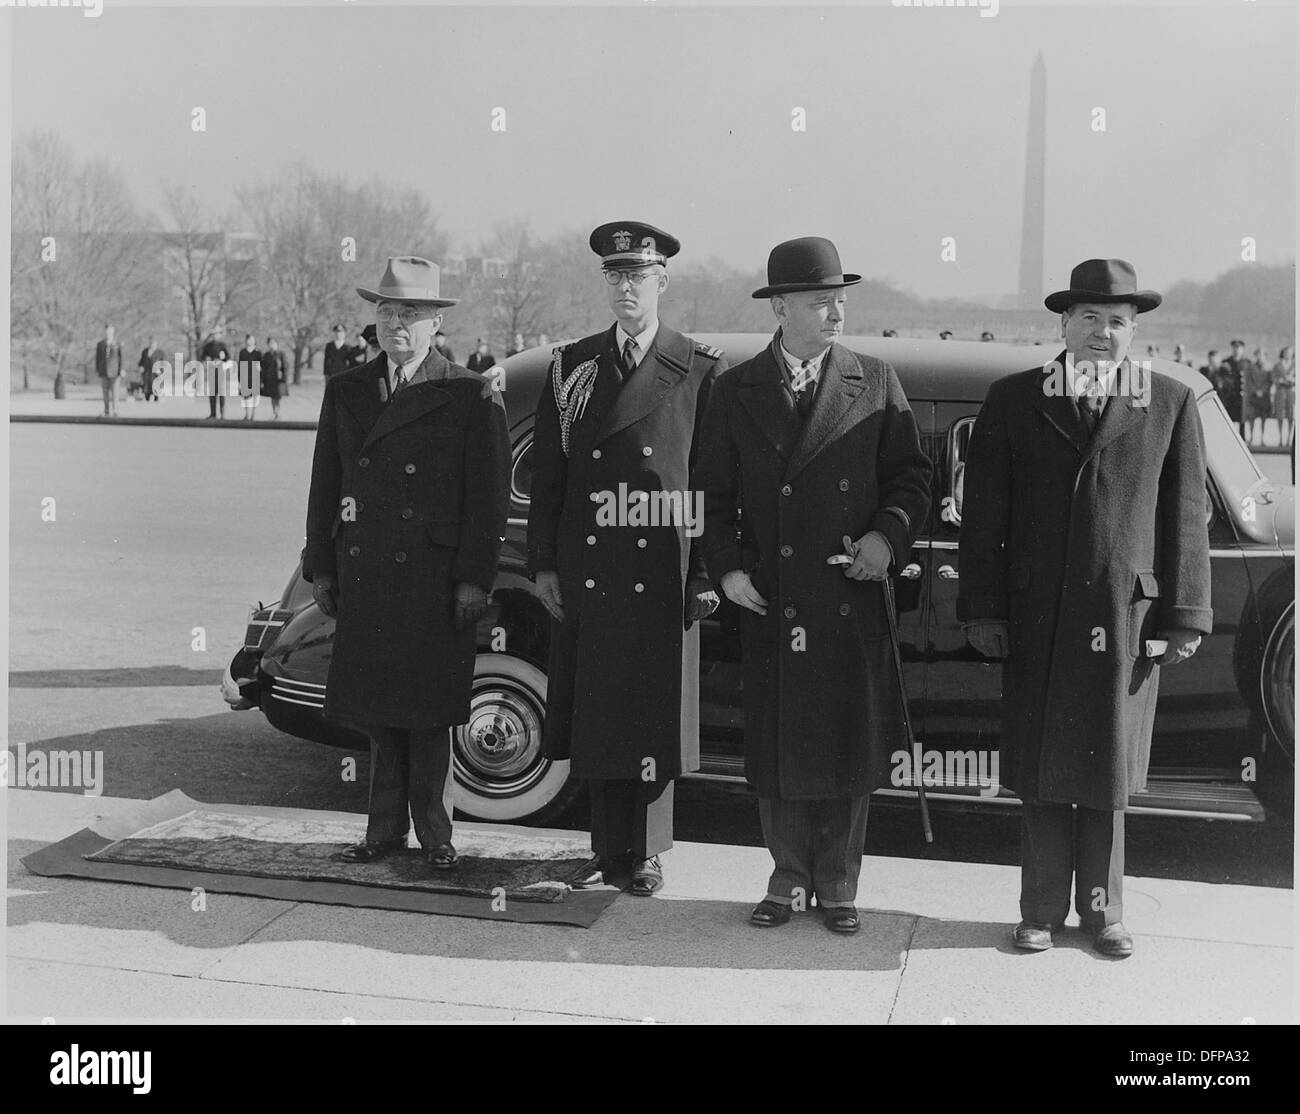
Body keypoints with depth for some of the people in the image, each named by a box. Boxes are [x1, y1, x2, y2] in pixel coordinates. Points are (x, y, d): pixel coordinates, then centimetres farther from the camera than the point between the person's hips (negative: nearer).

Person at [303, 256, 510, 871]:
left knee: (427, 710, 2)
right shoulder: (345, 391, 12)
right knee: (377, 708, 9)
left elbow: (490, 495, -4)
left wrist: (474, 579, -9)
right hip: (363, 580, 4)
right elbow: (324, 486, 14)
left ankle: (434, 833, 15)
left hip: (436, 582, -4)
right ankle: (386, 828, 21)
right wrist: (320, 568, 10)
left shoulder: (472, 396, -1)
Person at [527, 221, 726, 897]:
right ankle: (609, 850, 23)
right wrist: (544, 565, 4)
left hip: (662, 580, -2)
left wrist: (708, 574, -7)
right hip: (586, 578, 3)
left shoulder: (699, 372, 1)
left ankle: (647, 854, 19)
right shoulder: (572, 366, 10)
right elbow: (547, 474, 9)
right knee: (596, 717, 9)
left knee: (655, 717, 4)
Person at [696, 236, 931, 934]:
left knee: (849, 747, 7)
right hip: (770, 606, 0)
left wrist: (888, 535, -10)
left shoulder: (875, 383, 5)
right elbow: (713, 495, 9)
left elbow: (911, 475, 7)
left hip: (853, 602, 0)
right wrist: (726, 568, -5)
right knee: (776, 748, 8)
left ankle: (837, 886, 24)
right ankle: (789, 880, 26)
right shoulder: (735, 392, 6)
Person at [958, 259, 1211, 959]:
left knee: (1108, 771, 9)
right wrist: (982, 608, -2)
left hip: (1127, 618, 0)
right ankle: (1041, 912, 20)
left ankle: (1102, 912, 23)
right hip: (1036, 619, 0)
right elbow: (983, 513, 3)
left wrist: (1184, 616, 0)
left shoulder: (1170, 403, 6)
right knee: (1040, 772, 7)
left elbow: (1185, 518, 5)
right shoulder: (1012, 401, 5)